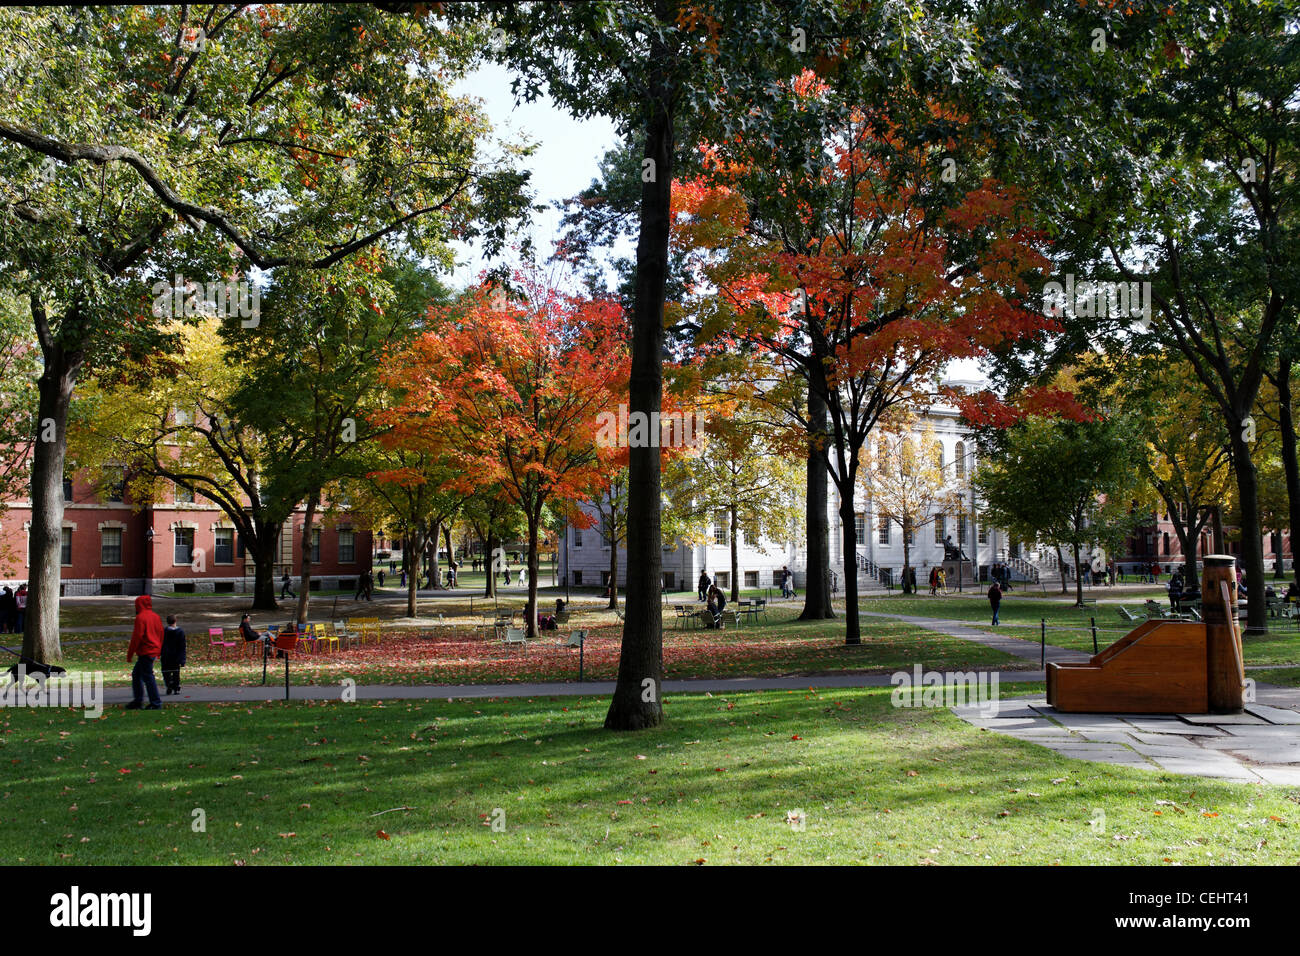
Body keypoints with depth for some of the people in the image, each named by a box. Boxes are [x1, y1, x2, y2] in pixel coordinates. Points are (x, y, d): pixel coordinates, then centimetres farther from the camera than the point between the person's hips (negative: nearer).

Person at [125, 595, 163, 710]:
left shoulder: (140, 617, -13)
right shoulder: (156, 617, 13)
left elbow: (137, 637, -15)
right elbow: (161, 635, 17)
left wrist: (130, 654, -9)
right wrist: (158, 652, 23)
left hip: (145, 652, -9)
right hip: (154, 652, 9)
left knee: (148, 677, -5)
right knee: (136, 674, 18)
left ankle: (156, 703, -4)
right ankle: (137, 700, 19)